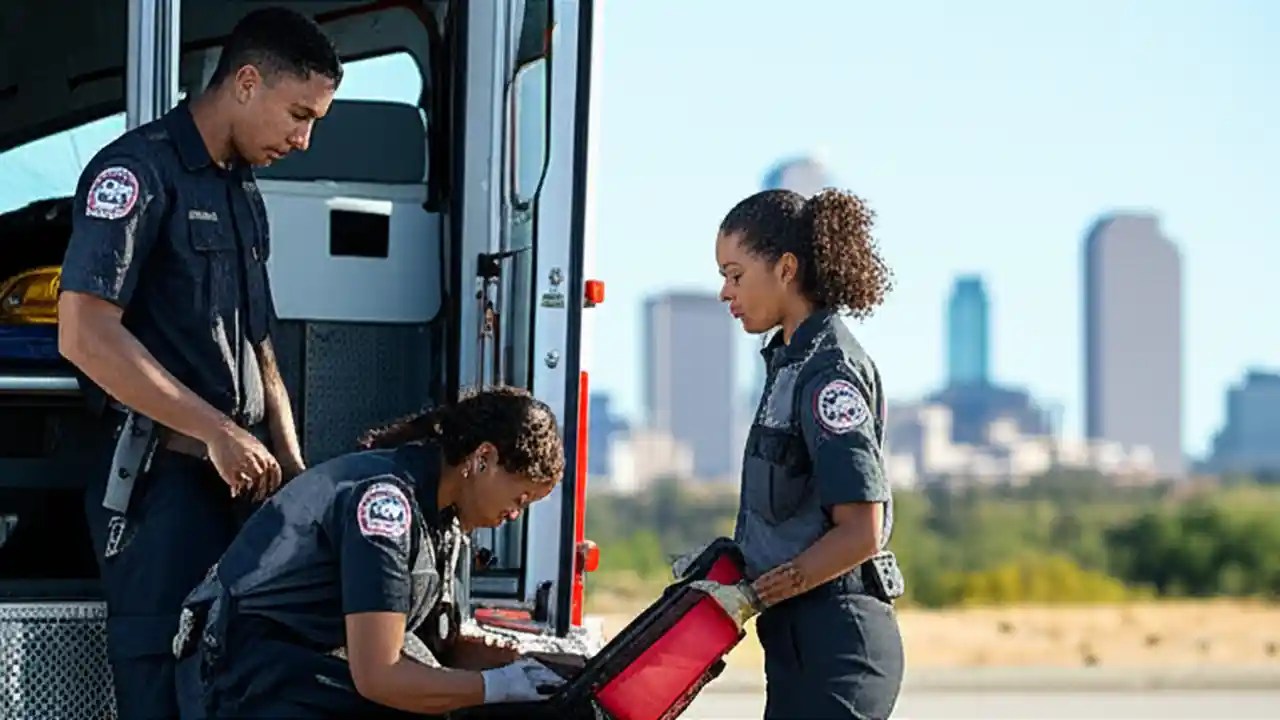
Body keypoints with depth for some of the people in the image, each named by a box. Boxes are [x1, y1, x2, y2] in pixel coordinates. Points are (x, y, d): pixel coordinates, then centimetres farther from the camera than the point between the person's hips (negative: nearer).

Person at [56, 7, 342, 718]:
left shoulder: (243, 192, 18)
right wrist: (218, 432, -18)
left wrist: (293, 468, 9)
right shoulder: (139, 170, -9)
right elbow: (85, 334, -19)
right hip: (162, 478, -8)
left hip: (242, 479, 8)